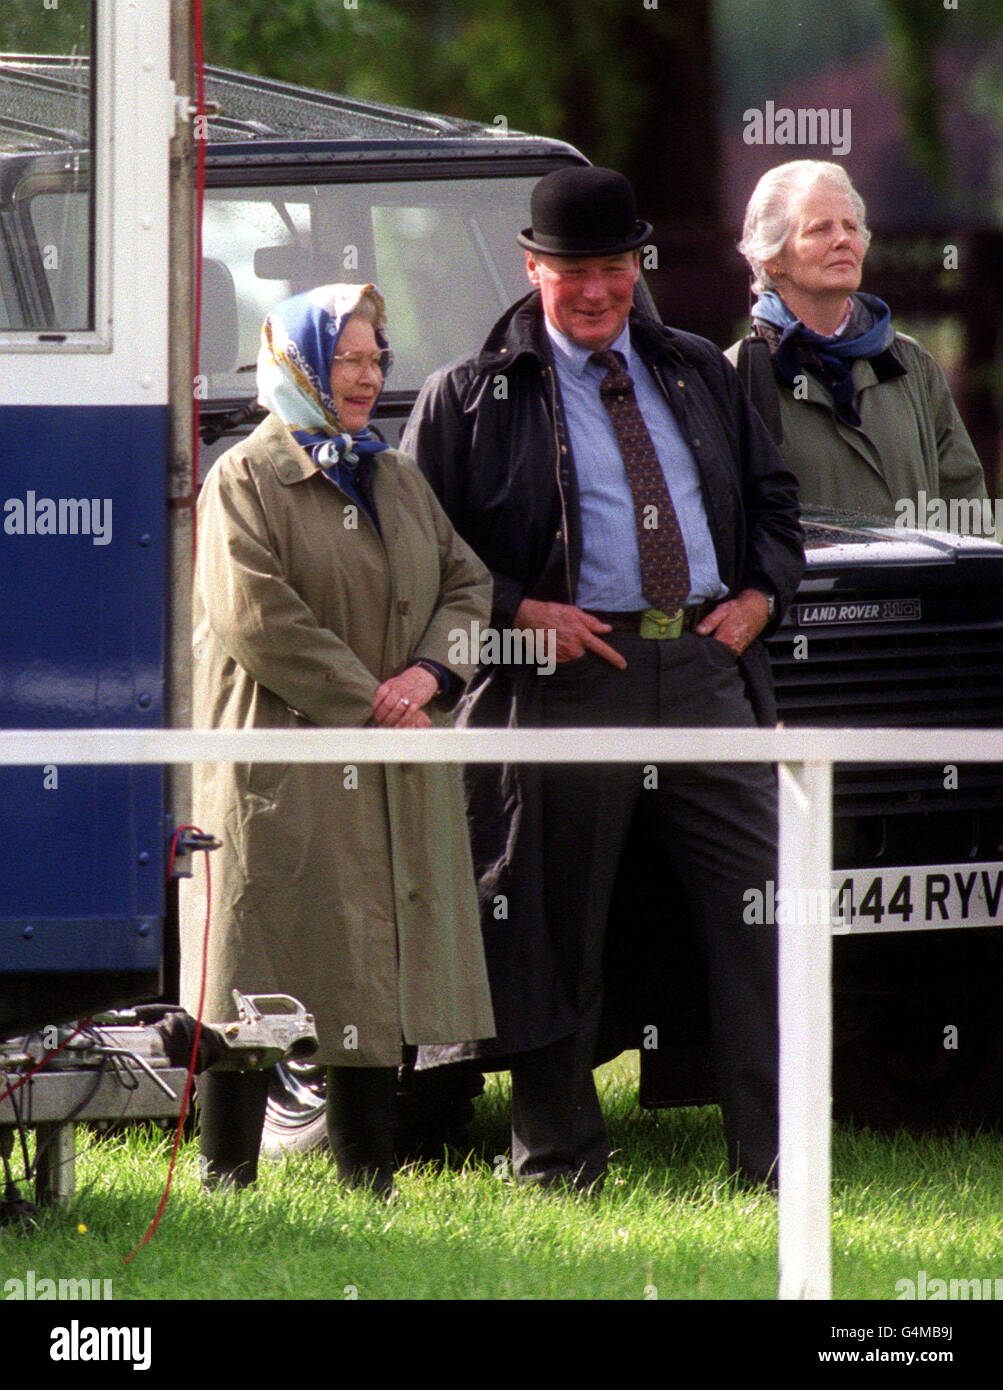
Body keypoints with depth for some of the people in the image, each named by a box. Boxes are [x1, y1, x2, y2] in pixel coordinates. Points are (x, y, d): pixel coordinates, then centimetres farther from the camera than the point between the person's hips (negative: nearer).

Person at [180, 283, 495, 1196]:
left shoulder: (397, 479, 18)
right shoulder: (247, 480, -4)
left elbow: (467, 582, 16)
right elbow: (257, 616, -13)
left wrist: (430, 670, -5)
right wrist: (369, 704, -14)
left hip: (394, 779, 6)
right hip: (280, 771, -6)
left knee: (379, 970, 4)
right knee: (256, 979, -6)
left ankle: (370, 1179, 8)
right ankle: (227, 1179, -3)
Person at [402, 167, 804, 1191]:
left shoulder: (699, 376, 18)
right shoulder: (471, 398, 3)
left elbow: (771, 497, 26)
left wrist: (761, 594, 8)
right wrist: (518, 612, -12)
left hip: (707, 671, 4)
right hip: (568, 683, -4)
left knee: (760, 909, -3)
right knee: (557, 929, 0)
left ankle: (774, 1153, -1)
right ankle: (559, 1163, 9)